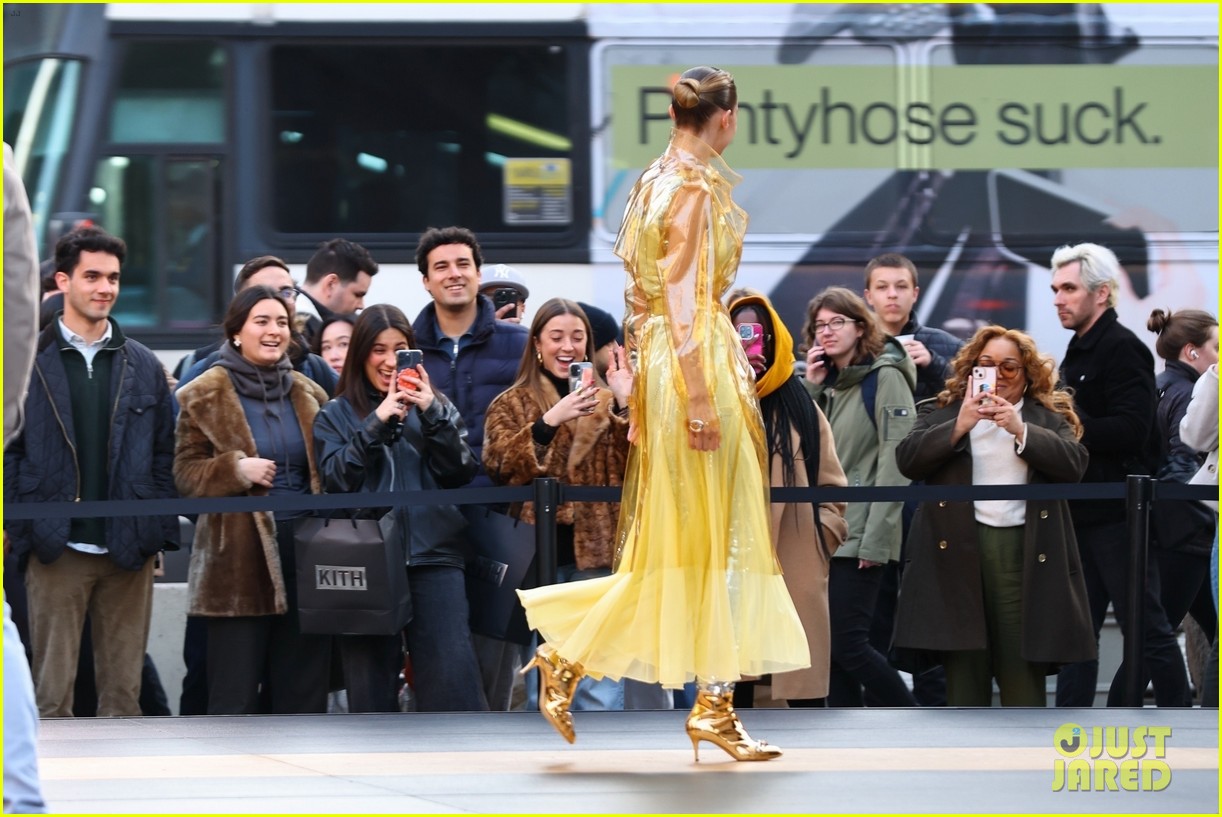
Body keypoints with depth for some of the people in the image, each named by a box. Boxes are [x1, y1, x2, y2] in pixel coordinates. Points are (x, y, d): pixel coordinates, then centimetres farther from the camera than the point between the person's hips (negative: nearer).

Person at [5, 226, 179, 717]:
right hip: (58, 551, -3)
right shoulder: (30, 362, 2)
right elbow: (9, 452, 1)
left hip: (128, 551, 3)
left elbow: (164, 456, 11)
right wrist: (17, 529, -8)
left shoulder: (144, 368, 12)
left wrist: (160, 534, 2)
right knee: (53, 690, -2)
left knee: (123, 689, 4)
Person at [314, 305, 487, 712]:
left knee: (452, 679, -10)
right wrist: (376, 423, -10)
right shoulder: (336, 415, 12)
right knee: (371, 686, 3)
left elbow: (462, 472, 3)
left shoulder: (437, 407, 15)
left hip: (433, 556, 0)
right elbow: (337, 480, -2)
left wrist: (433, 415, -9)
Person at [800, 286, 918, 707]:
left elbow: (895, 462, -13)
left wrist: (876, 538, -19)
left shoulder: (885, 377, -6)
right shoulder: (828, 383, 17)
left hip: (860, 535, -8)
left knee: (849, 645, -10)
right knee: (832, 649, 4)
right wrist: (812, 388, 1)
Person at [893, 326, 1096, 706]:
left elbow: (1074, 463, -5)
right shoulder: (943, 413, 12)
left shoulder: (1048, 418, 13)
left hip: (1025, 554, 0)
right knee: (964, 669, 2)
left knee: (1023, 673, -1)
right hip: (958, 551, 0)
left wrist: (1021, 430, -15)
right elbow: (907, 459, -3)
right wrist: (958, 427, -15)